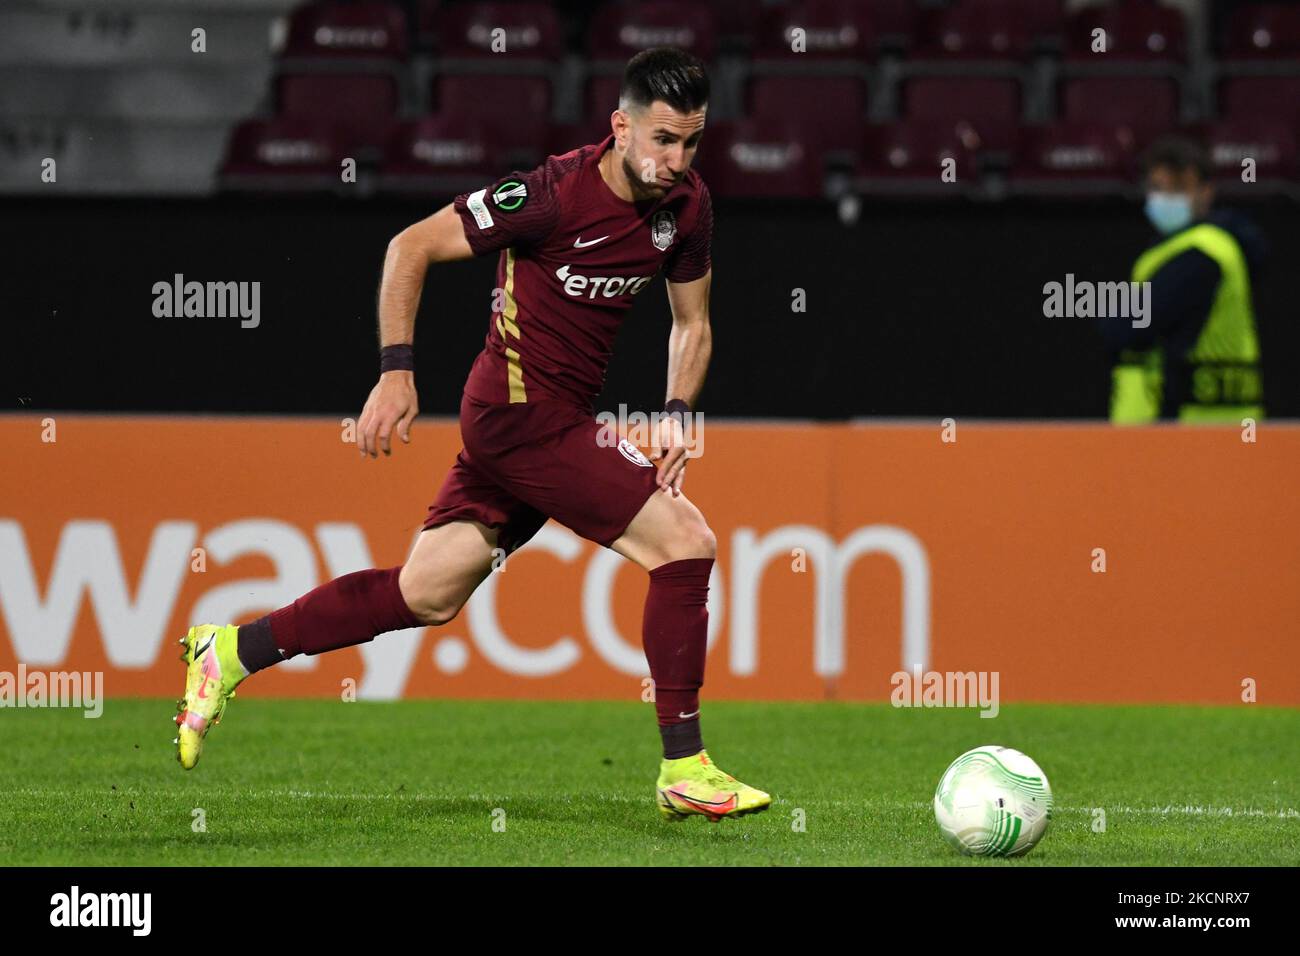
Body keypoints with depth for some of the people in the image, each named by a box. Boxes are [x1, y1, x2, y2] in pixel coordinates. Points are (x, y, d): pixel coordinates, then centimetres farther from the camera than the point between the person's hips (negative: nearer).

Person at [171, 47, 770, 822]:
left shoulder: (687, 206, 2)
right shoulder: (555, 193, -20)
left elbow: (692, 322, 17)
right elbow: (412, 247, -13)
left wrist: (676, 416, 1)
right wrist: (397, 371, -17)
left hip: (556, 419, 8)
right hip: (524, 408, -8)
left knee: (428, 594, 11)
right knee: (685, 541, -13)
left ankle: (231, 654, 20)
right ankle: (684, 770, -6)